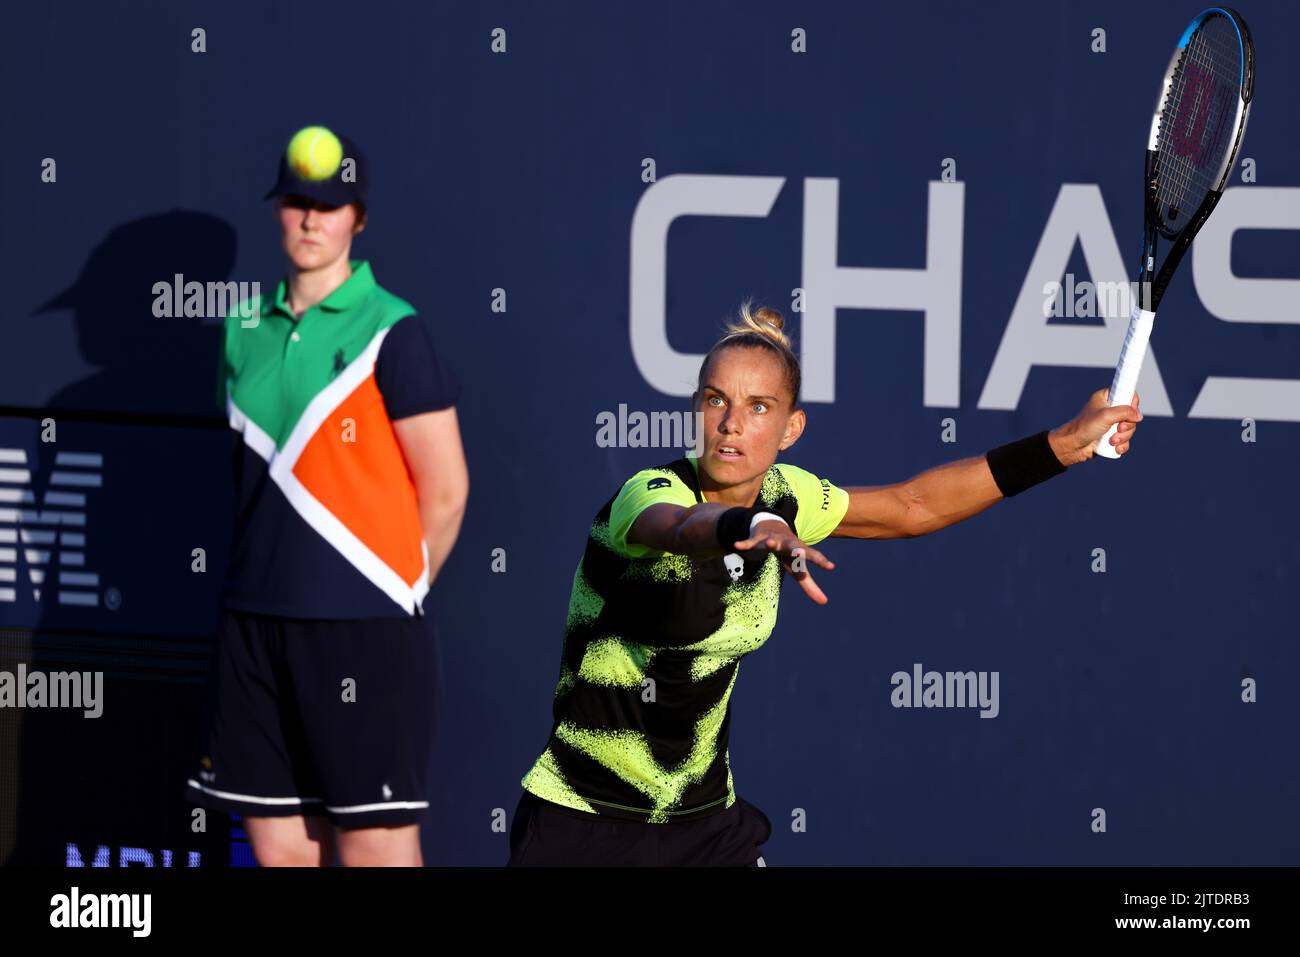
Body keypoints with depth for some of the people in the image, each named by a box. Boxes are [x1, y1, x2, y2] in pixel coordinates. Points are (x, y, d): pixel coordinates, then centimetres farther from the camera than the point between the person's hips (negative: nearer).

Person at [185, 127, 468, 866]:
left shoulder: (392, 332, -6)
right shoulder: (247, 332, 12)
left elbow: (446, 491, -4)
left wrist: (402, 586, 5)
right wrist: (270, 578, 14)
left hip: (365, 634, -6)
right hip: (256, 624, 6)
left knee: (376, 846, -5)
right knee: (280, 846, 7)